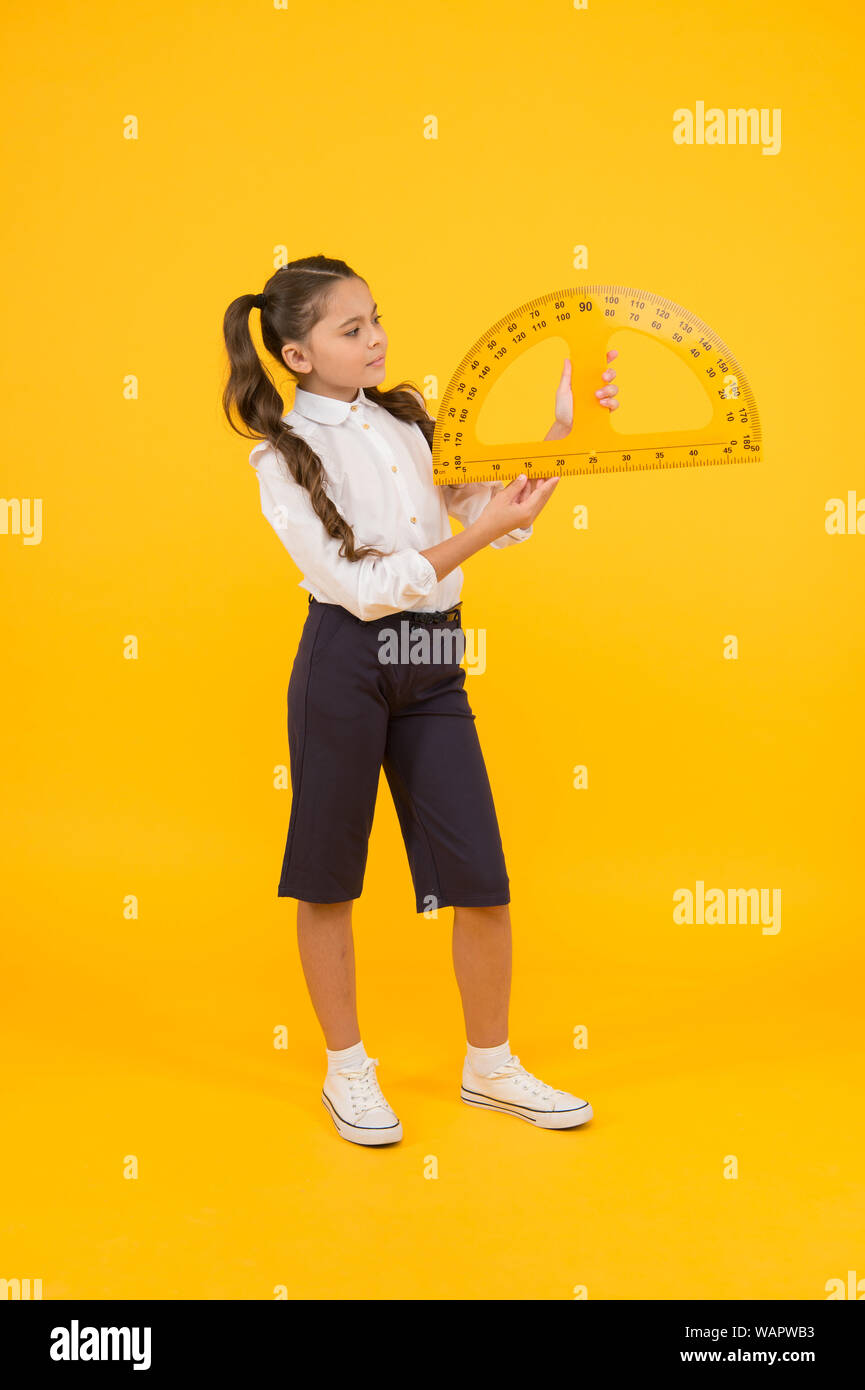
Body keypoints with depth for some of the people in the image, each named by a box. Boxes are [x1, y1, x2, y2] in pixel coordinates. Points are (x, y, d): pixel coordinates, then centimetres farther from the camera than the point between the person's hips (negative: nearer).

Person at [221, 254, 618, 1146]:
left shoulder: (409, 419, 11)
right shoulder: (283, 454, -6)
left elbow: (501, 515, 9)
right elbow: (362, 588, -14)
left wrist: (561, 431, -3)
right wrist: (481, 531, -17)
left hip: (432, 665, 5)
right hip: (345, 665, -4)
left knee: (482, 877, 5)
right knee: (327, 877, 9)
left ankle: (490, 1066, 25)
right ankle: (346, 1069, 28)